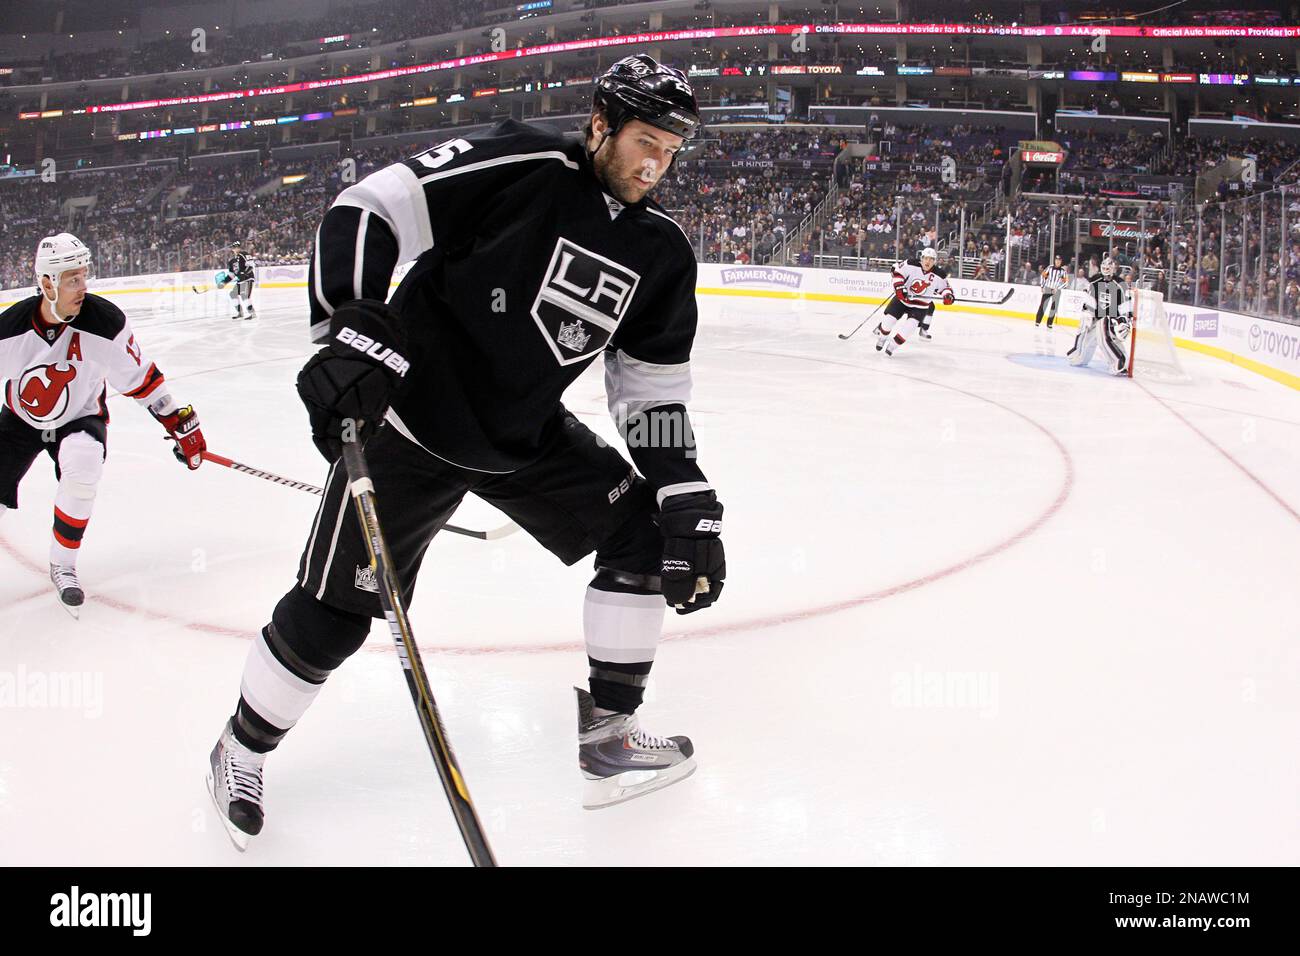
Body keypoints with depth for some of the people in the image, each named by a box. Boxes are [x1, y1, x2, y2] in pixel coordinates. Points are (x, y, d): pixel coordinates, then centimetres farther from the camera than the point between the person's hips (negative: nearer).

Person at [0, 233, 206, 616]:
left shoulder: (105, 322, -24)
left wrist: (181, 424, -11)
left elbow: (141, 379, -13)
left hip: (80, 418, -2)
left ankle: (62, 566, -12)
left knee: (82, 468, -31)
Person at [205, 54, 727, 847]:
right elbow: (366, 212, -19)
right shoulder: (520, 166, -17)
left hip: (528, 435, 6)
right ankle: (242, 751, 23)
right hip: (411, 419, -6)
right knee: (333, 611, -5)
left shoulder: (661, 251, 1)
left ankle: (610, 738, 12)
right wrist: (351, 330, -32)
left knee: (643, 530, 0)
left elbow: (652, 393, 5)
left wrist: (689, 503, -3)